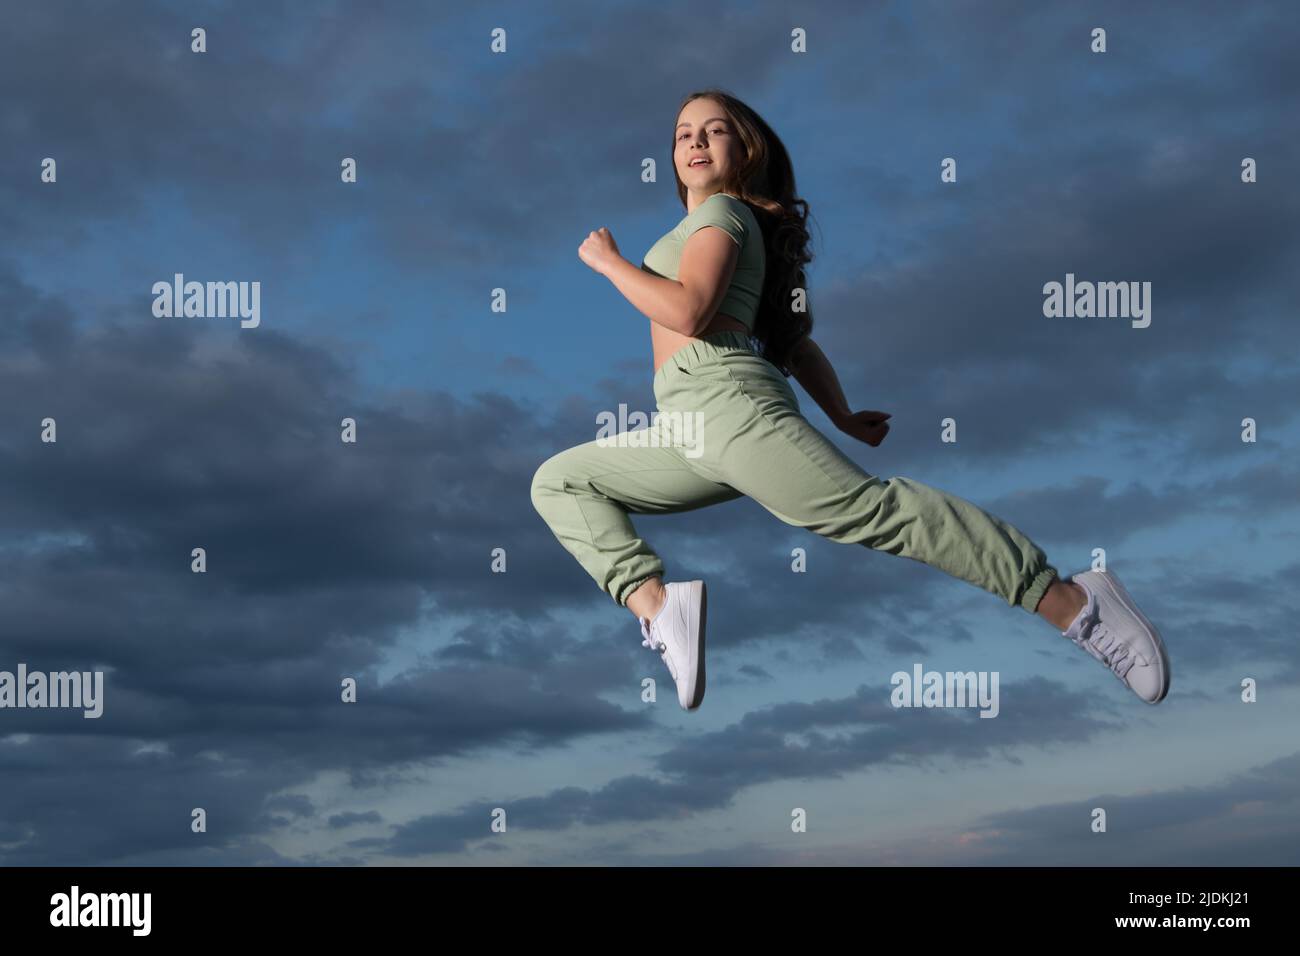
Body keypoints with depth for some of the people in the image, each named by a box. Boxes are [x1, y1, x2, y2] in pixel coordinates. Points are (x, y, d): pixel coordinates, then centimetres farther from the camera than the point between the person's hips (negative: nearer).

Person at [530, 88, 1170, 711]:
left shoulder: (721, 210, 6)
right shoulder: (703, 226, 33)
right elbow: (795, 341, 28)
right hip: (685, 434, 10)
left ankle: (1071, 604, -29)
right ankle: (656, 602, -15)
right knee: (558, 480, 11)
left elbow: (686, 313, -12)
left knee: (864, 506, -25)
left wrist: (606, 261, 0)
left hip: (722, 393, -10)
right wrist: (842, 419, 26)